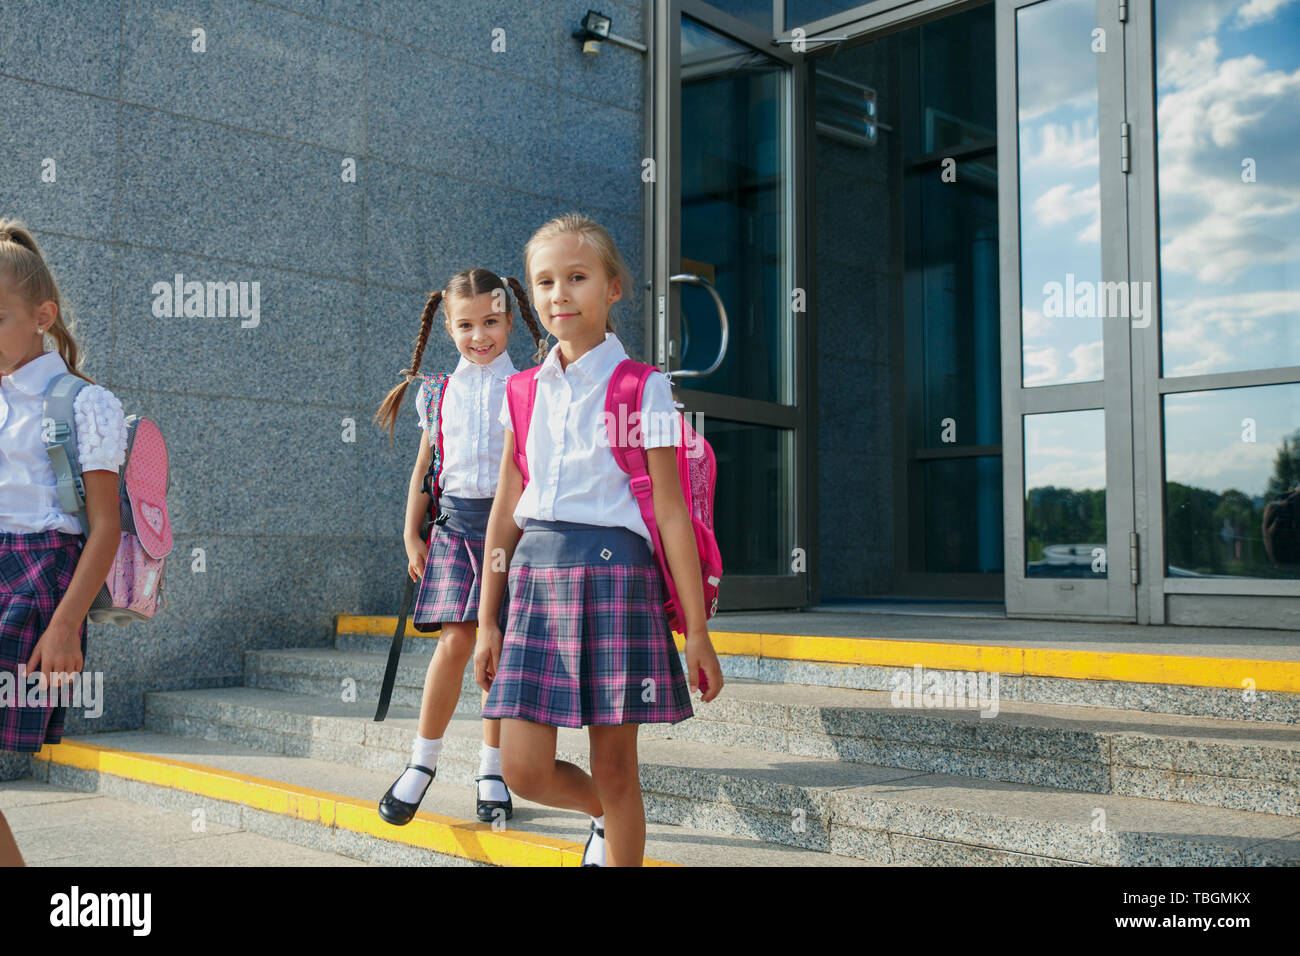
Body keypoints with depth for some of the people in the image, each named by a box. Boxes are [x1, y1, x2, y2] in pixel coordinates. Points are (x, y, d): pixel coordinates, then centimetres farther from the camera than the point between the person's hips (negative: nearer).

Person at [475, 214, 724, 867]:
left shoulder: (643, 389, -3)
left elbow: (671, 514, -5)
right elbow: (505, 512, 13)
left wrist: (696, 631, -6)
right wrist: (487, 619, 12)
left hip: (613, 573, -4)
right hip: (536, 574, 4)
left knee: (613, 766, 3)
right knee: (524, 768, 2)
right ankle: (607, 817, 33)